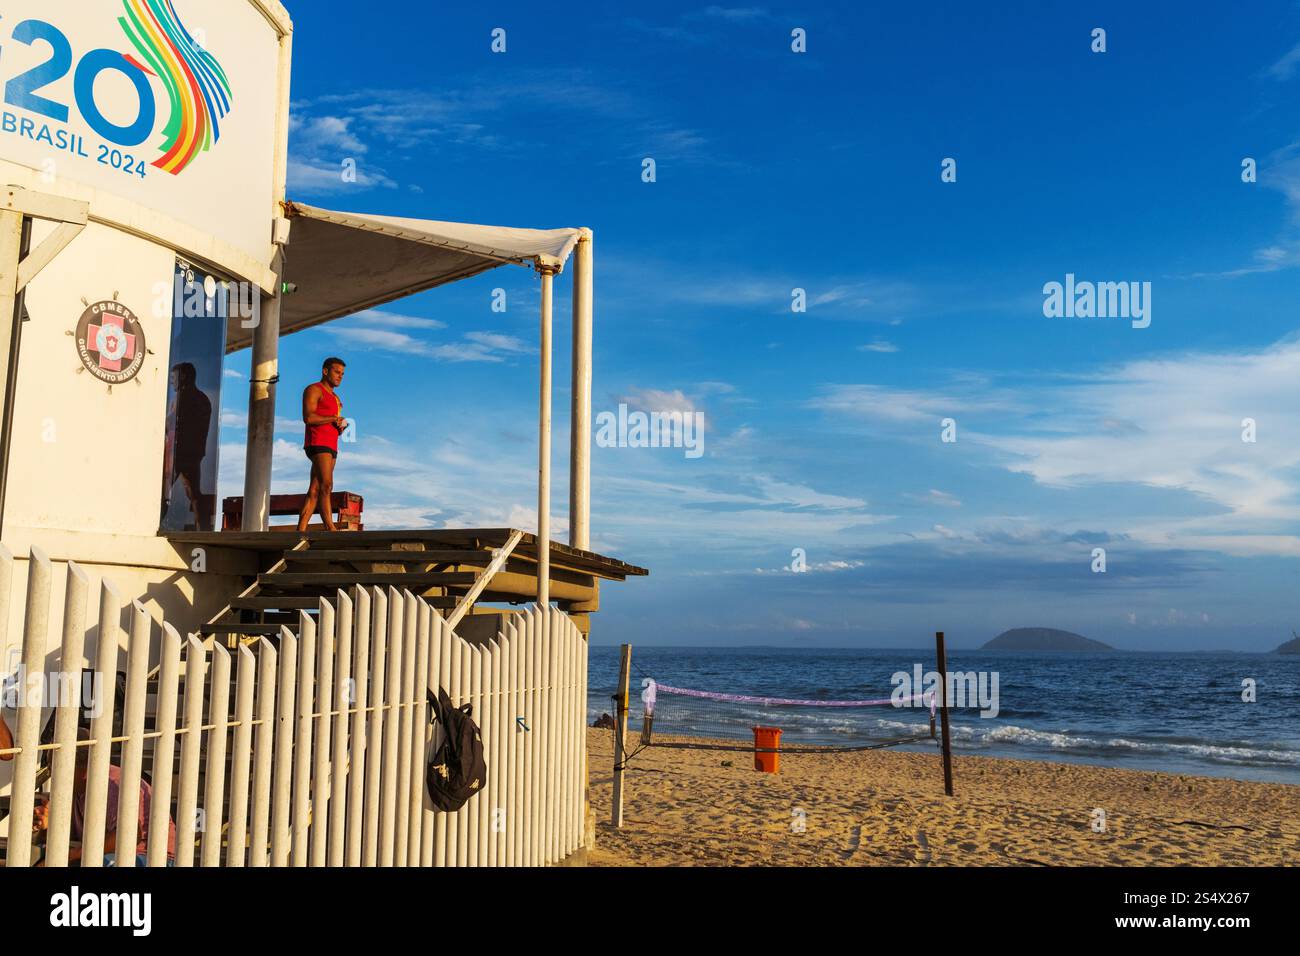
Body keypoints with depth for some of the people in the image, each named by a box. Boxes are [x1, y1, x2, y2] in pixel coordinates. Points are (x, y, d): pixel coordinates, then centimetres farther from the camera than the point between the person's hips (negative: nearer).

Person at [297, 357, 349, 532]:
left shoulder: (335, 398, 27)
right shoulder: (314, 390, 0)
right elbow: (308, 417, -14)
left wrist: (341, 428, 6)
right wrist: (334, 419, -6)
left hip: (330, 446, 8)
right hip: (317, 444, -8)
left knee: (314, 490, 0)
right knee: (326, 486, -19)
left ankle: (301, 531, -3)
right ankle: (331, 529, -27)